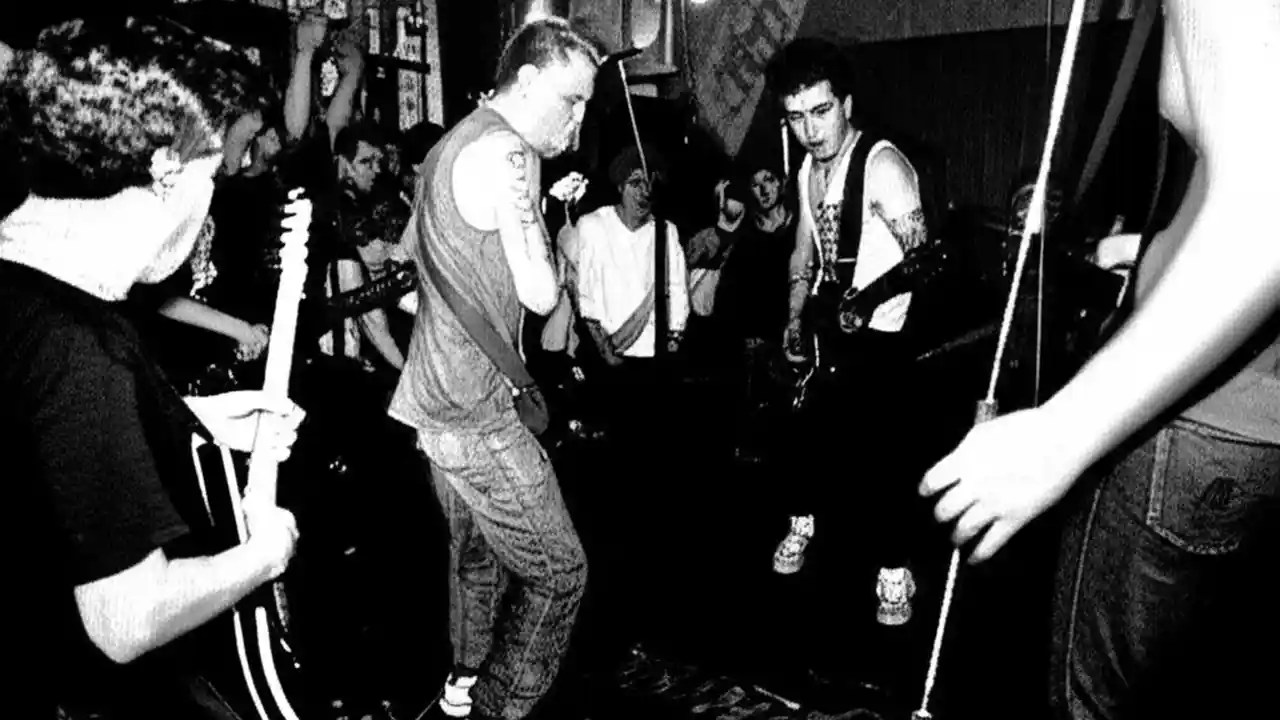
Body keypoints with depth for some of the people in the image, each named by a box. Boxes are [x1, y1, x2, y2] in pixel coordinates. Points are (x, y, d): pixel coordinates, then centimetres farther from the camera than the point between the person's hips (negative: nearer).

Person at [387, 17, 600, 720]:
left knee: (478, 552, 24)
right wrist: (527, 212, -5)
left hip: (436, 400, 11)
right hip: (477, 412, -11)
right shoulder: (506, 152, -17)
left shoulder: (453, 142, 14)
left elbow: (407, 251, 26)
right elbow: (541, 294, -19)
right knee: (557, 571, -1)